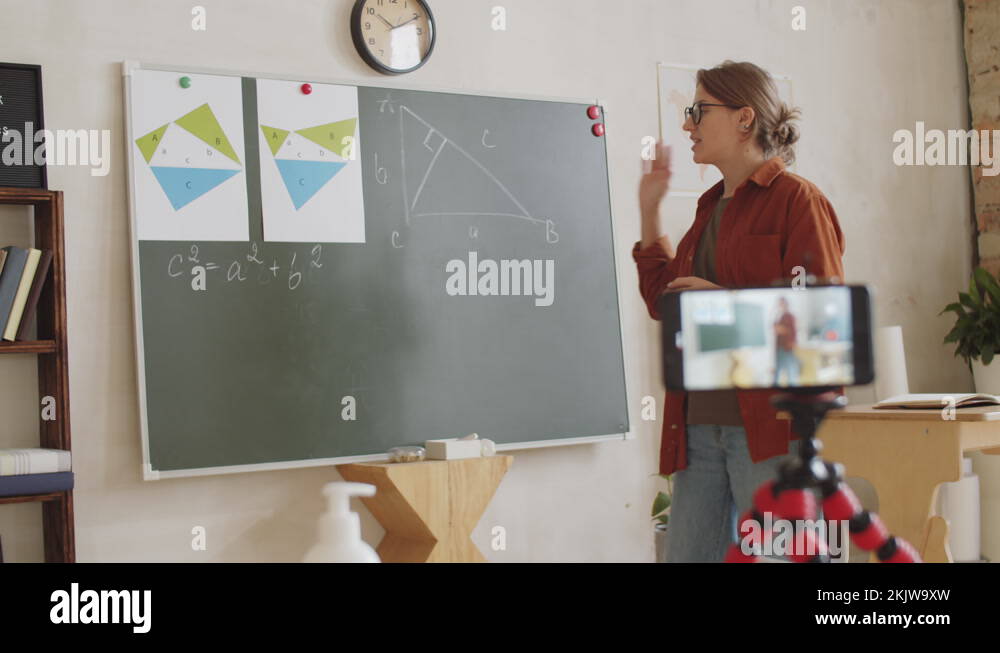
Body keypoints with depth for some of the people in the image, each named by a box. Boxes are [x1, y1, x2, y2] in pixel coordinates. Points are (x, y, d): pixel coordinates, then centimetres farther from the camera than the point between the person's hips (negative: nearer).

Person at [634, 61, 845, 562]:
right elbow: (665, 300, 24)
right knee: (686, 553, 8)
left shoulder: (796, 198, -4)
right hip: (700, 423, 8)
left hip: (770, 427, -8)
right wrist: (649, 210, 21)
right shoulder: (710, 207, 20)